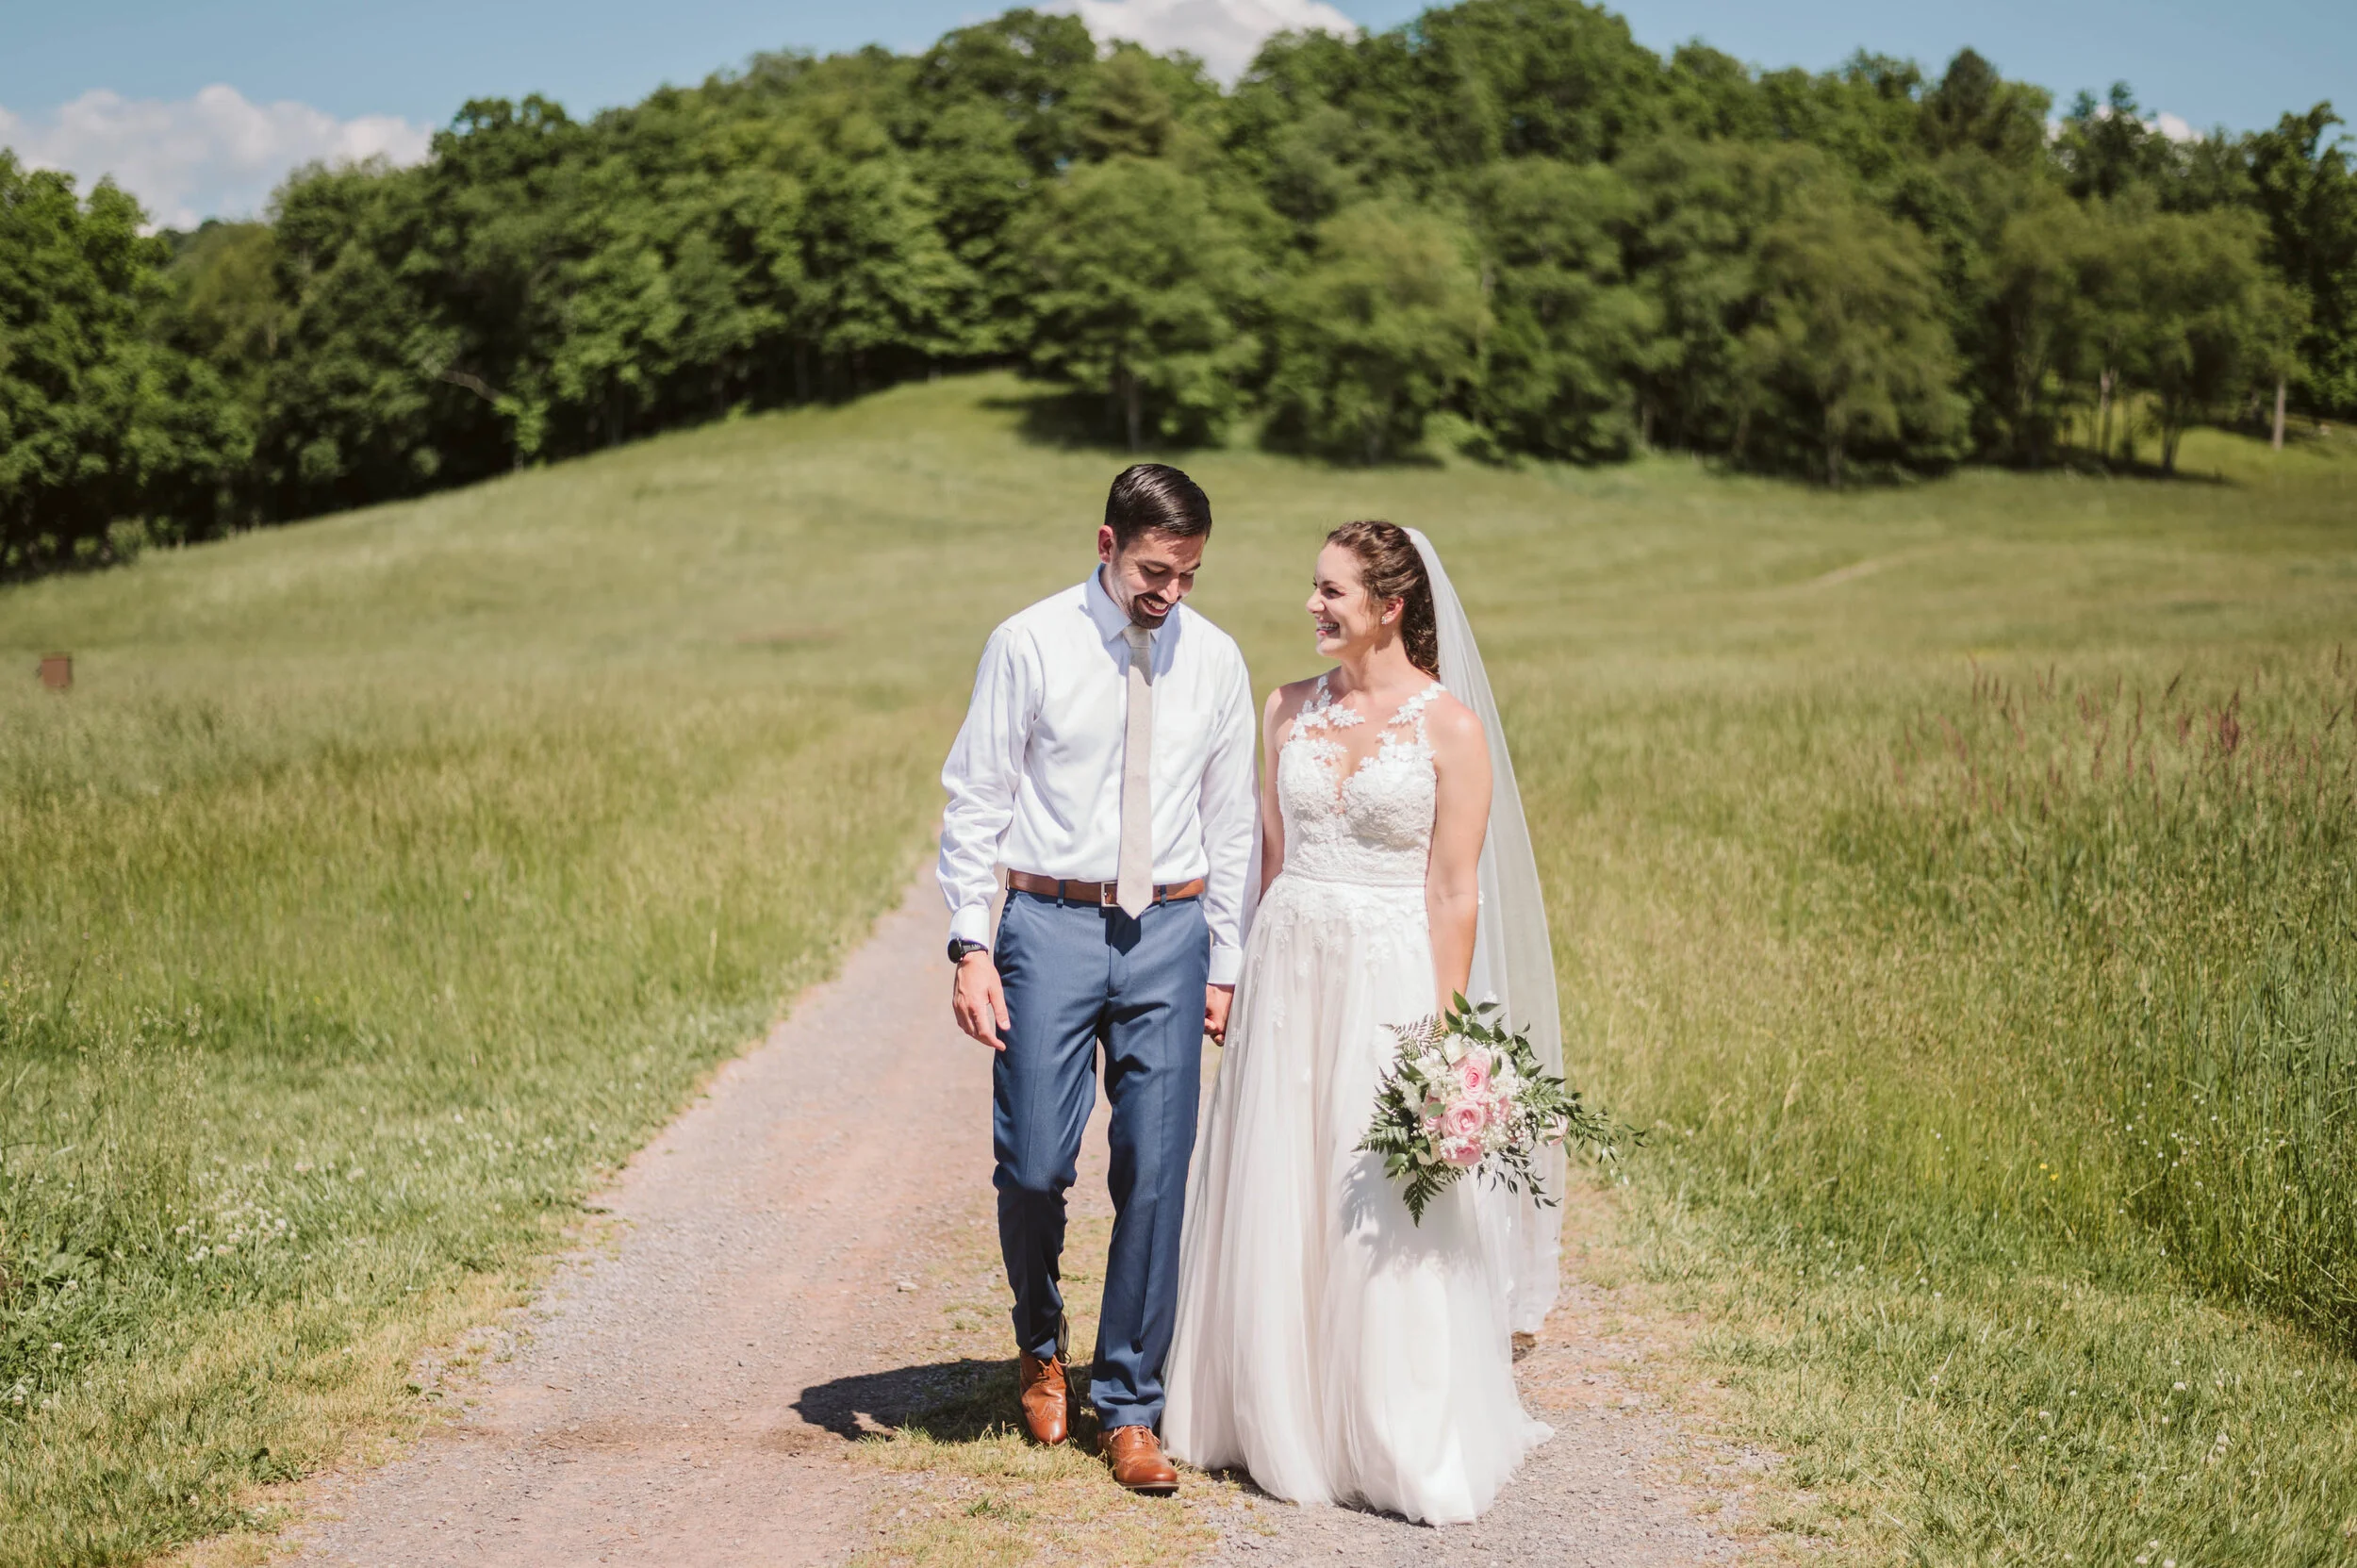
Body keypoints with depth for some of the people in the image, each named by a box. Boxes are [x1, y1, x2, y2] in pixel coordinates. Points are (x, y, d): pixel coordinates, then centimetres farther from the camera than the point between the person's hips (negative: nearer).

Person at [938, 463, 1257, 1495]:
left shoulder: (1215, 660, 5)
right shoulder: (1030, 646, -4)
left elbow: (1230, 821, 12)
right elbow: (975, 802, -2)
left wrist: (1224, 963, 11)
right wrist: (971, 946, -9)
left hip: (1169, 929, 2)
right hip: (1050, 923, -2)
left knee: (1156, 1175, 0)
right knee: (1033, 1166, -3)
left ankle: (1127, 1408, 13)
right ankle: (1041, 1344, 29)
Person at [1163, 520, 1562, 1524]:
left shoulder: (1451, 726, -8)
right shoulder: (1292, 710, 8)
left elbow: (1456, 893, -9)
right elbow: (1272, 856, 13)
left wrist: (1442, 1028, -12)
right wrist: (1251, 979, 10)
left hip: (1391, 979, -5)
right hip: (1287, 974, 5)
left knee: (1387, 1222, -1)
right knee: (1279, 1205, 9)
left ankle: (1402, 1446, 13)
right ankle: (1285, 1424, 23)